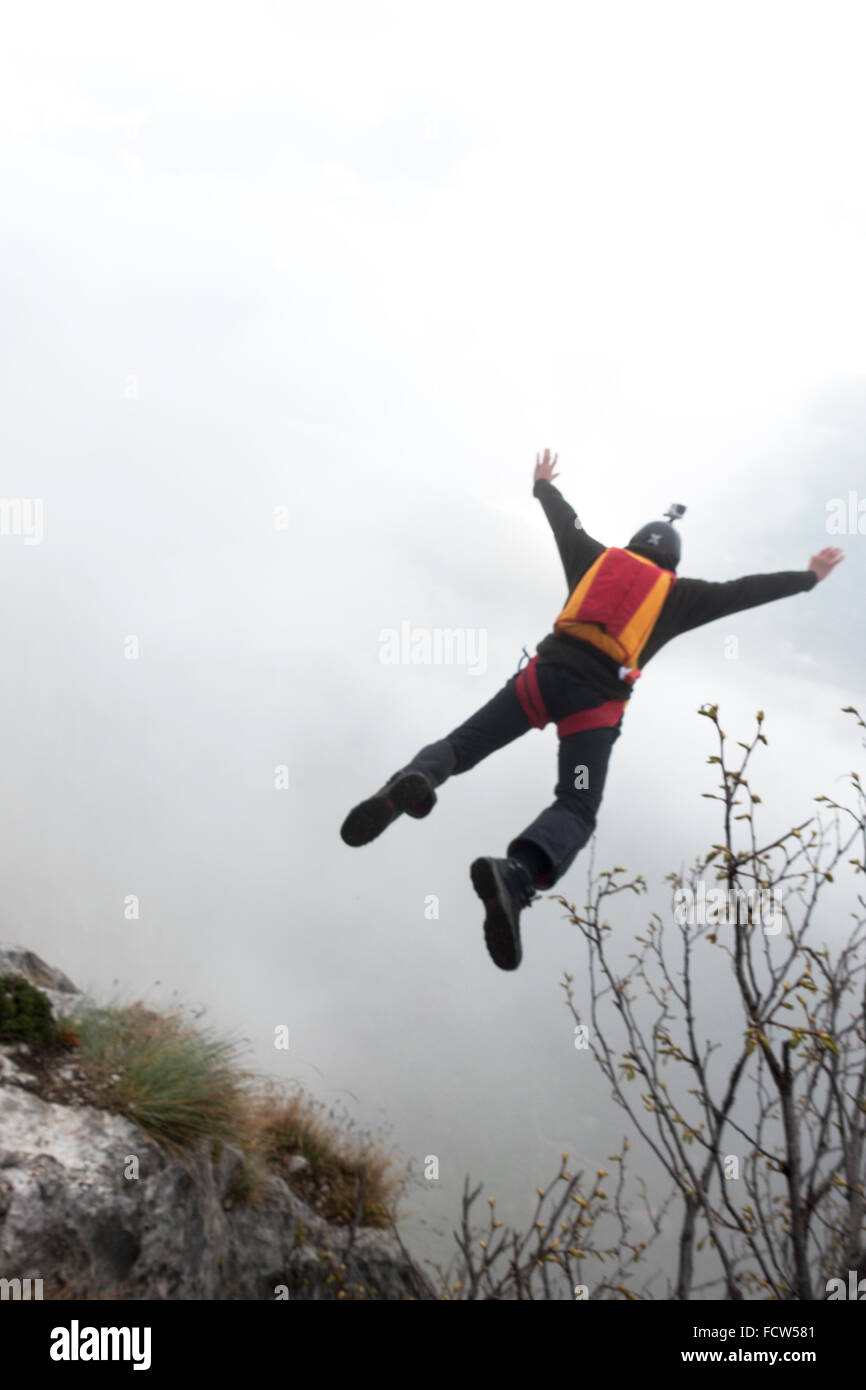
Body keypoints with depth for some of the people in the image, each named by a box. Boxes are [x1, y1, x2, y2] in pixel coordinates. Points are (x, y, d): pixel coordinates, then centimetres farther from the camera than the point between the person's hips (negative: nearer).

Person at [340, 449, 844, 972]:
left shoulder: (598, 559, 24)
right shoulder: (678, 594, 18)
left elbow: (566, 520, 39)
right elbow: (742, 591, 22)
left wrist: (544, 485, 59)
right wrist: (808, 576, 36)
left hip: (544, 673, 2)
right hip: (596, 702, -2)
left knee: (460, 745, 5)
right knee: (577, 810, -3)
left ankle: (412, 783, -32)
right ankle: (516, 874, -35)